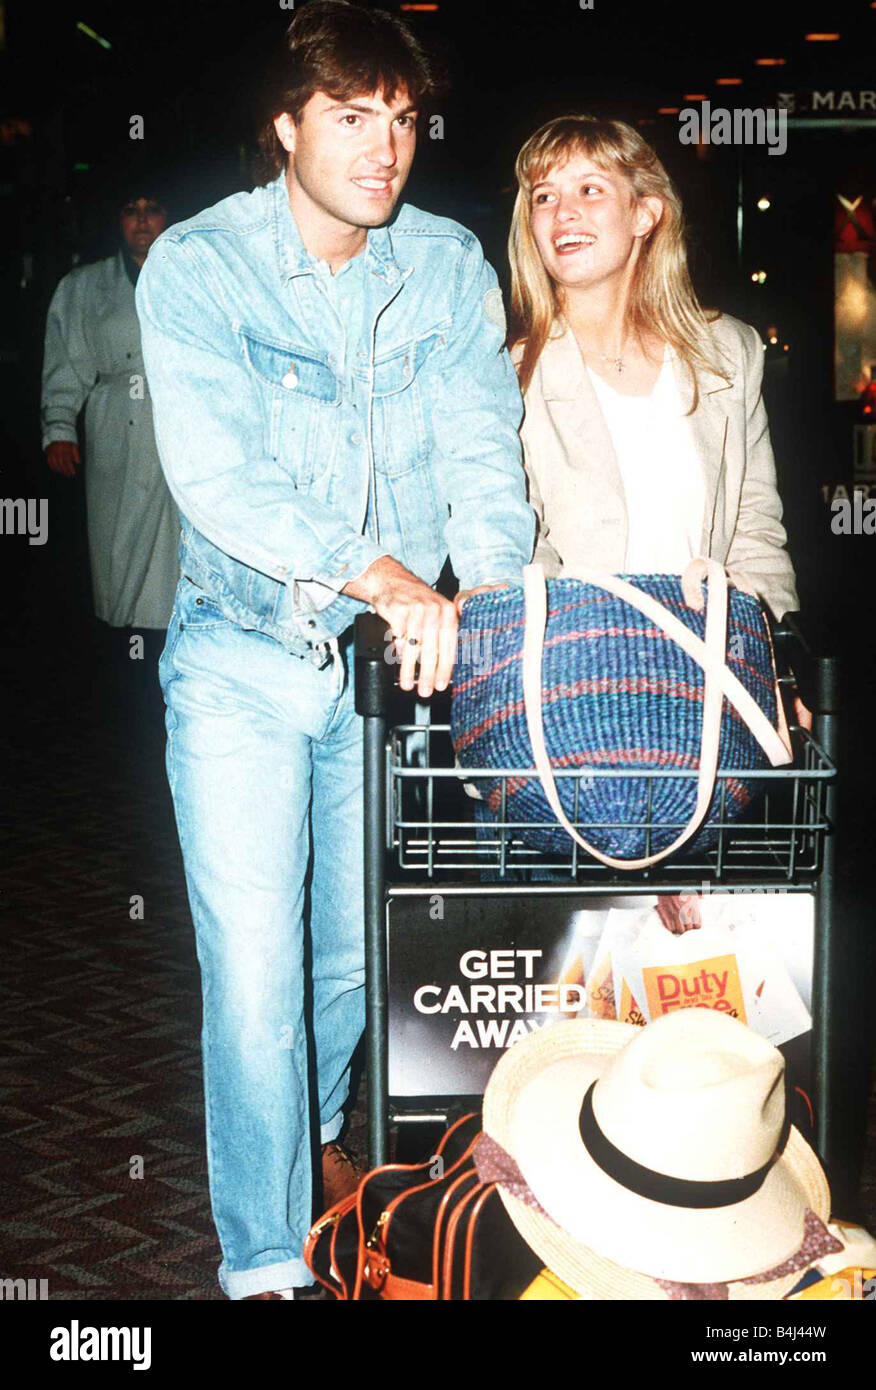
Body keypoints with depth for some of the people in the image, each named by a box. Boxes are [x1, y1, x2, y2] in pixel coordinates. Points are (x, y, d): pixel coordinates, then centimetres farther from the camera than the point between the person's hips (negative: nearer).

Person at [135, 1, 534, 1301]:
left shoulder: (450, 266, 0)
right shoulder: (196, 266, -11)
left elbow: (482, 455, -7)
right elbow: (214, 475, -23)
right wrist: (378, 573, -35)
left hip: (393, 657, 3)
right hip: (244, 659, -3)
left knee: (359, 944, 15)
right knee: (254, 963, -6)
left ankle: (310, 1132, 46)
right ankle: (265, 1261, 9)